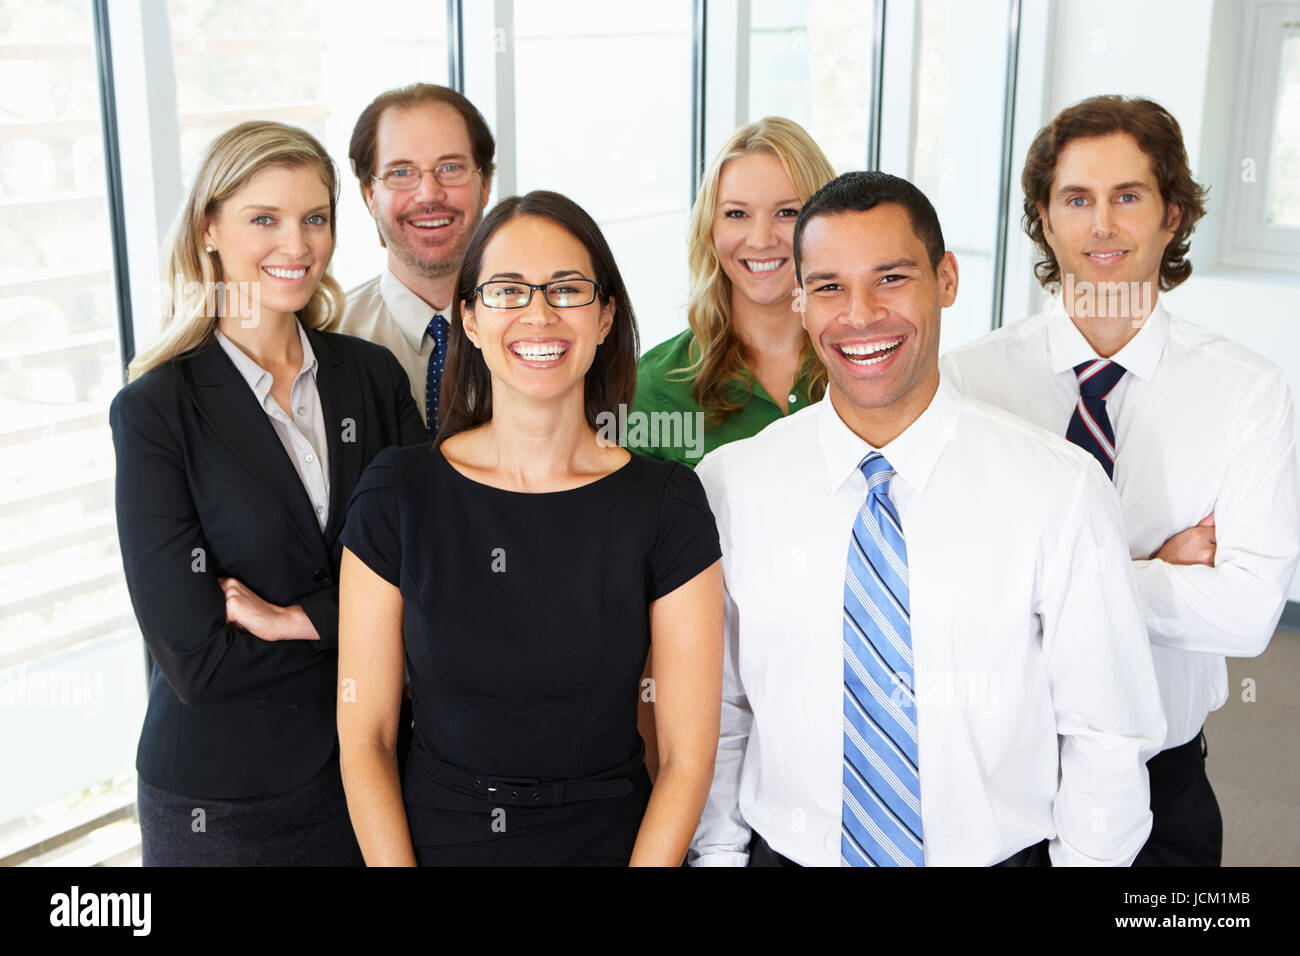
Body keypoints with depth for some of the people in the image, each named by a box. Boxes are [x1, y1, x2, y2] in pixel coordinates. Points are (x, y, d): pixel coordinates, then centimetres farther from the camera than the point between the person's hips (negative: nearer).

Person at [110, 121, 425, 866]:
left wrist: (297, 617, -16)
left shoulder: (373, 374, -1)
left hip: (369, 766, 3)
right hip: (222, 797, -3)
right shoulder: (154, 411, -12)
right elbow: (195, 658, -17)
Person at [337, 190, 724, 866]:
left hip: (614, 841, 0)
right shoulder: (396, 493, -9)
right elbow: (364, 739, -7)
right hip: (433, 840, 1)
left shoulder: (667, 506, -11)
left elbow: (685, 756, -8)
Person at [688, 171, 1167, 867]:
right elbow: (715, 717, 0)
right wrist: (720, 854, -1)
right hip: (787, 852, 1)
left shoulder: (1061, 489, -14)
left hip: (1000, 854, 0)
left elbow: (1107, 735, -7)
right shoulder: (730, 486, -9)